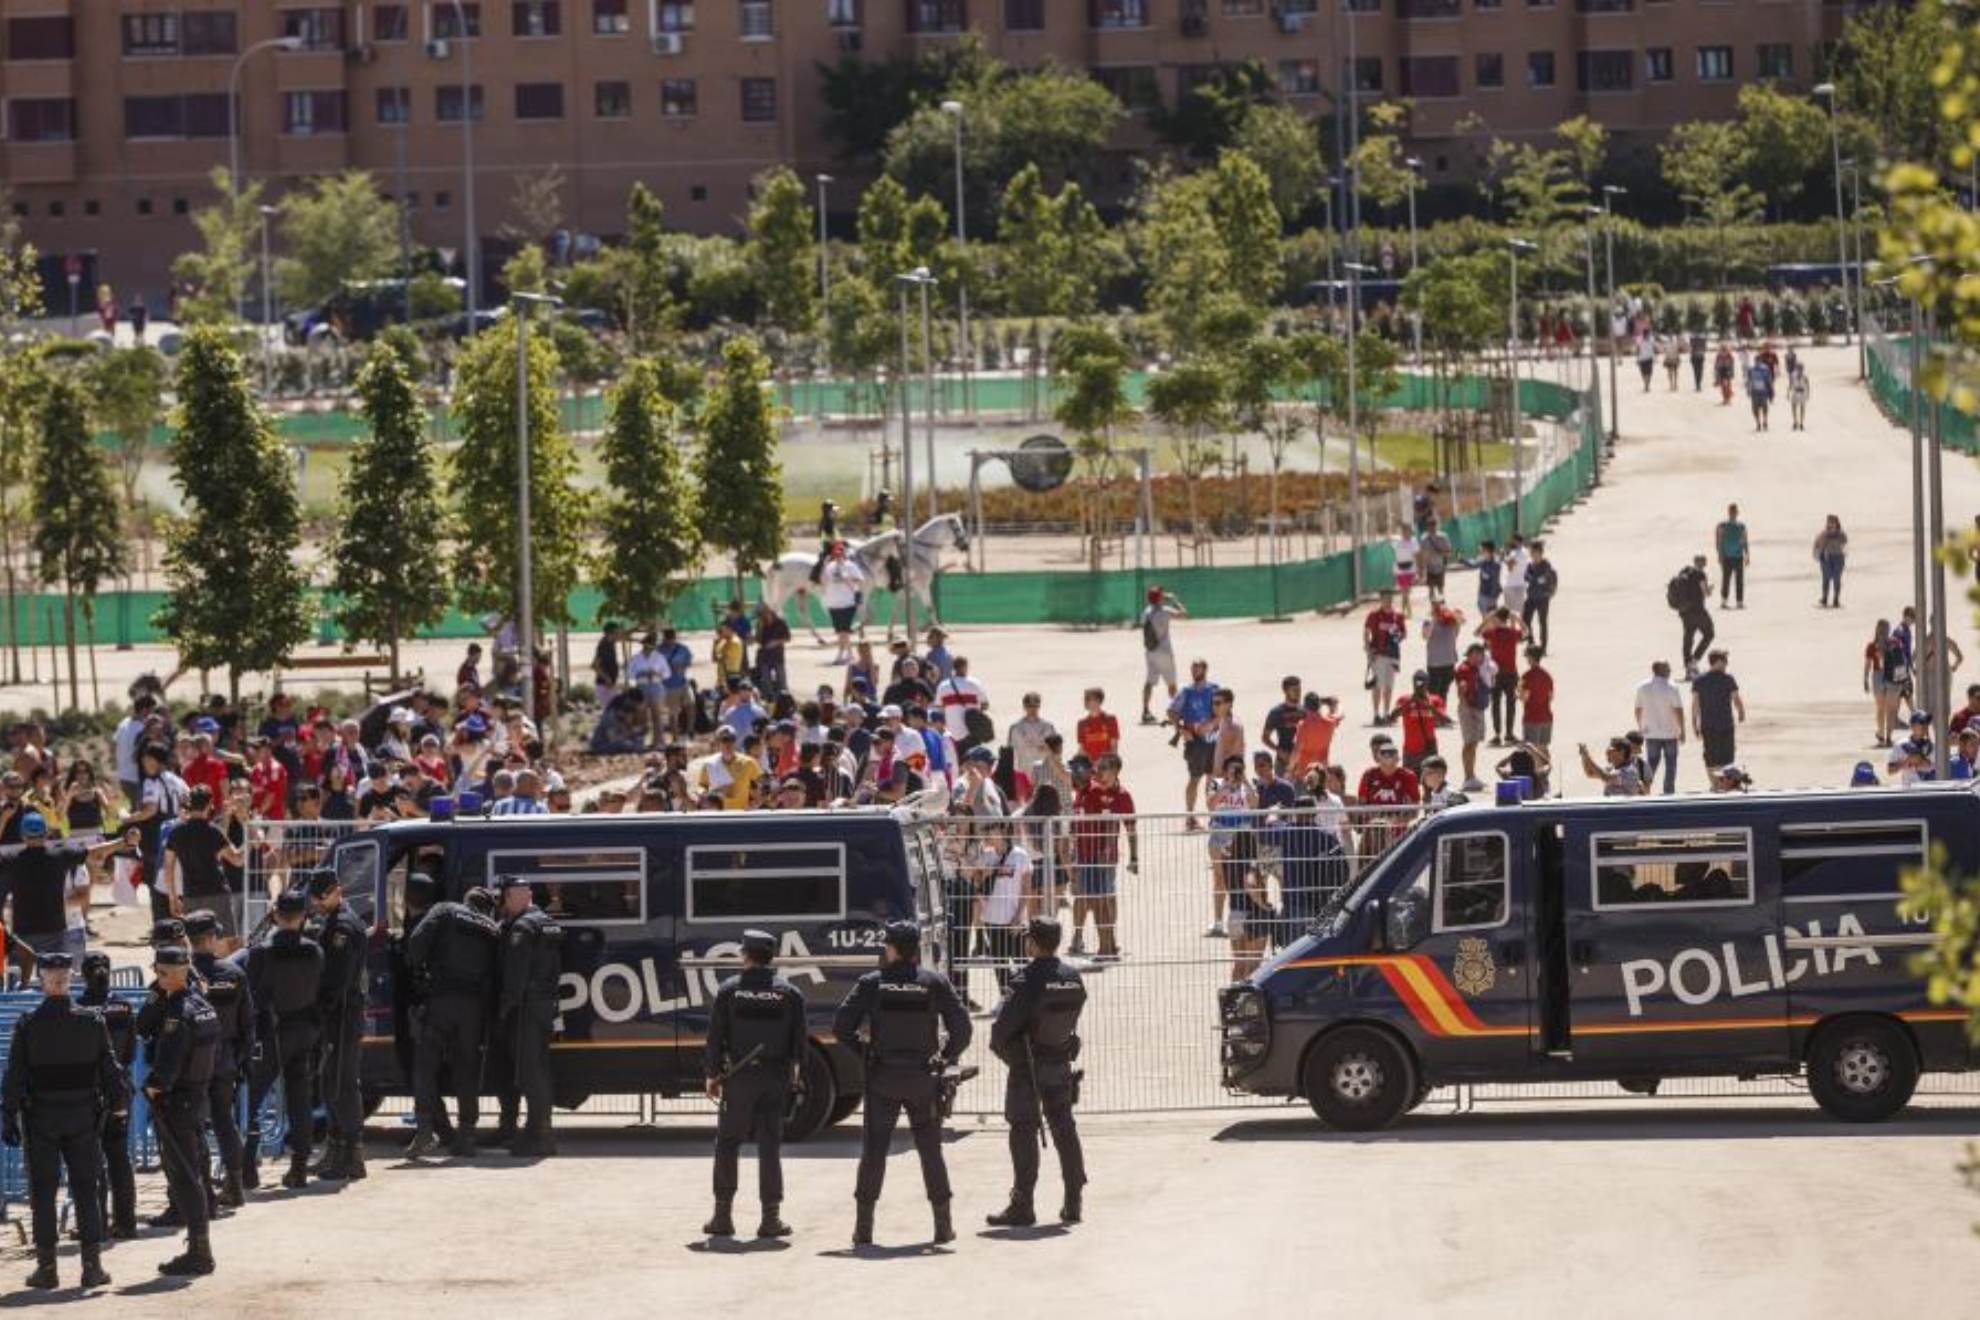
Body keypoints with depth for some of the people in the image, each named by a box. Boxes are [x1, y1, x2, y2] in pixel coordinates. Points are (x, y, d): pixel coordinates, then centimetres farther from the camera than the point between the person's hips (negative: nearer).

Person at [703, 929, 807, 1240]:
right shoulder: (789, 993, 2)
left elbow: (715, 1036, -3)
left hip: (739, 1078, -1)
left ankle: (723, 1215, 7)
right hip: (776, 1080, 1)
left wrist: (711, 1075, 4)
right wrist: (794, 1073, 14)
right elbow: (799, 1041, 3)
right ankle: (771, 1218, 1)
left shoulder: (729, 990, -3)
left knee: (727, 1144, 8)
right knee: (770, 1147, 4)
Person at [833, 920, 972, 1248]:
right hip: (923, 1080, 1)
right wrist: (948, 1058, 10)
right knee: (930, 1150, 9)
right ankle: (943, 1224, 10)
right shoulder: (935, 983, -3)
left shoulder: (872, 984, -4)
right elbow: (961, 1028, -6)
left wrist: (862, 1055, 9)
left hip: (881, 1080, -1)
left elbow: (841, 1027, -6)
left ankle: (864, 1227, 3)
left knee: (873, 1151, 5)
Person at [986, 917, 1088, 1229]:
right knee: (1064, 1128, 14)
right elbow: (1072, 1016, 7)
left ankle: (1021, 1206, -3)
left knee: (1024, 1133, -2)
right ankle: (1073, 1203, 18)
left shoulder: (1027, 980, -19)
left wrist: (999, 1045, 1)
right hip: (1062, 1063, 6)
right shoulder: (1073, 977, 0)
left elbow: (1005, 1024, -19)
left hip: (1027, 1066, -6)